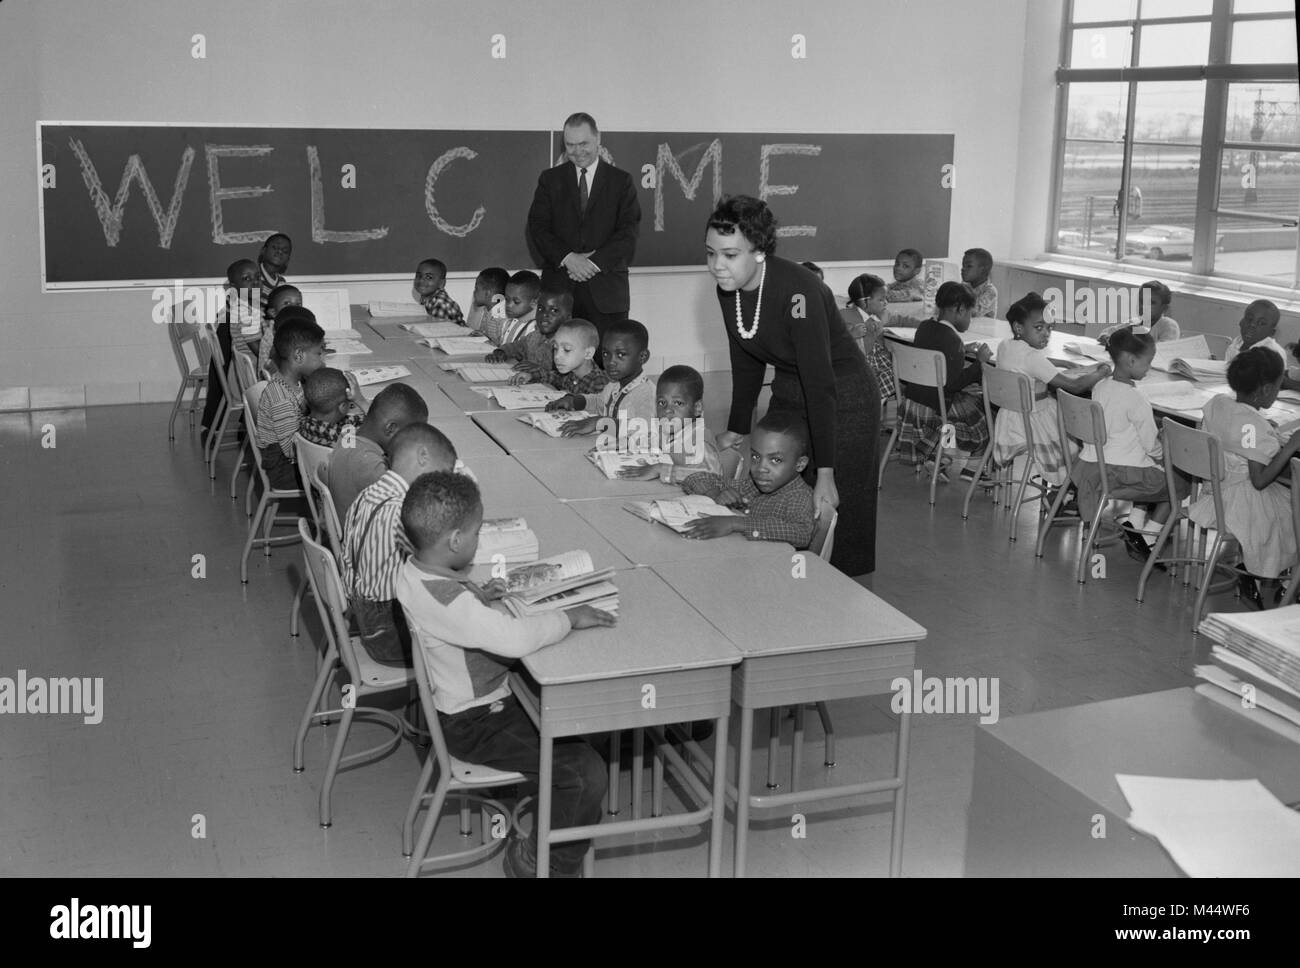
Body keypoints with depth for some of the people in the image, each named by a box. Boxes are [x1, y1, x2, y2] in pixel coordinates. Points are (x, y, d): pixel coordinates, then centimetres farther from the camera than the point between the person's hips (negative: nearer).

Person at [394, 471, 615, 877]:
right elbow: (516, 638, -42)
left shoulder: (415, 572, -3)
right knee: (586, 773, -14)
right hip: (475, 726, -11)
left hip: (457, 702, 11)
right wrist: (569, 617, -27)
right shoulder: (446, 602, -35)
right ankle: (537, 863, 6)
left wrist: (479, 596, 3)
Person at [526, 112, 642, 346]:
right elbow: (537, 228, 4)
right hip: (558, 288, 1)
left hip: (606, 291, -1)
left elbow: (629, 232, -1)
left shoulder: (621, 181, 9)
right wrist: (568, 258, -12)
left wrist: (595, 262, -13)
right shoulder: (550, 179, 13)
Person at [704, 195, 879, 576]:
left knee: (833, 516, -3)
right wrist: (737, 429, 10)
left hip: (843, 399, -7)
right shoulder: (728, 290, -7)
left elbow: (820, 380, -32)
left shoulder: (796, 290, -30)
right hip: (788, 395, 7)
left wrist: (825, 473, -34)